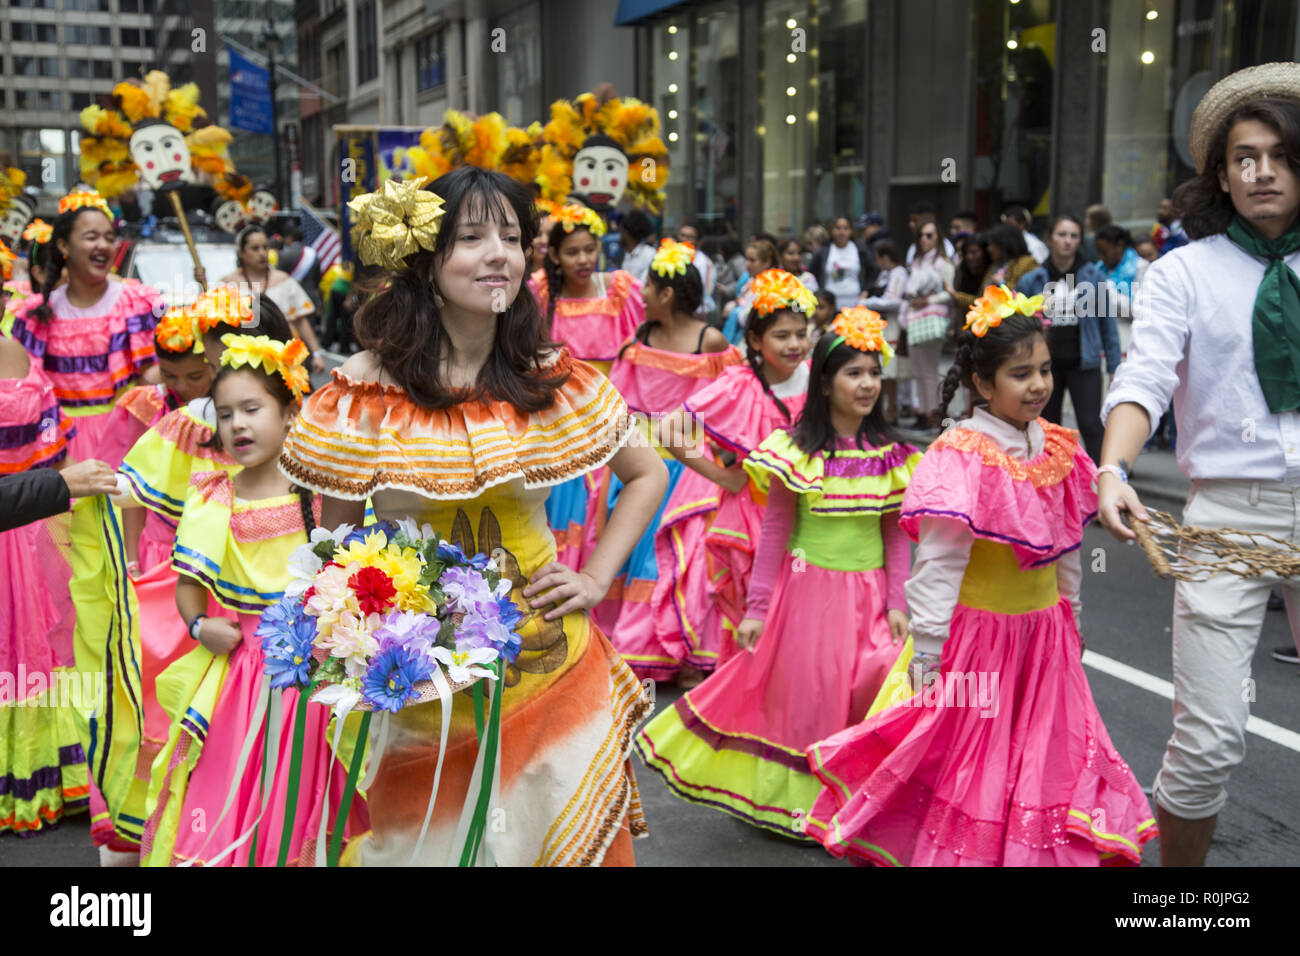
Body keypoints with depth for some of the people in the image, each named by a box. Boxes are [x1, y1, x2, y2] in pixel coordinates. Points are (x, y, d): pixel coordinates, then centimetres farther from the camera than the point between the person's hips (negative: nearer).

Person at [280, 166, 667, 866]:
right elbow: (337, 540, 2)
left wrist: (595, 579, 1)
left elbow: (648, 475, 10)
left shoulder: (555, 383, -2)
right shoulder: (364, 390, -8)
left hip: (547, 670, 2)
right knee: (423, 840, 13)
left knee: (557, 838, 12)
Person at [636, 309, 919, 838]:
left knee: (873, 684, -4)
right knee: (805, 690, 6)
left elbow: (895, 534, 6)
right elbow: (774, 532, -4)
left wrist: (897, 603, -1)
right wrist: (757, 608, -4)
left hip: (868, 593, 3)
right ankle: (795, 795, 27)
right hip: (808, 590, -3)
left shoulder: (890, 455, 3)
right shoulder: (796, 451, -8)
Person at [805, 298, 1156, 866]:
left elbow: (1066, 549, 13)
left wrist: (1068, 617, 18)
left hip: (1044, 635, 6)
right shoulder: (962, 458, -19)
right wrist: (928, 658, -21)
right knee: (966, 765, 7)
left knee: (1043, 759, 15)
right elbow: (937, 566, -21)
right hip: (978, 632, -6)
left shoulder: (1060, 449, 2)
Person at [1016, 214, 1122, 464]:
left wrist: (1114, 366, 0)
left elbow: (1107, 321, 4)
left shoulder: (1093, 275, 1)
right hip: (1046, 363, 2)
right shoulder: (1033, 280, 3)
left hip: (1083, 363, -2)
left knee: (1090, 425, -10)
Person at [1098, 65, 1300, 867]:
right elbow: (1145, 379, -11)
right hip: (1229, 511, -2)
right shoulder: (1185, 273, 3)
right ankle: (1179, 866, 17)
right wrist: (1114, 471, -27)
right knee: (1211, 742, -5)